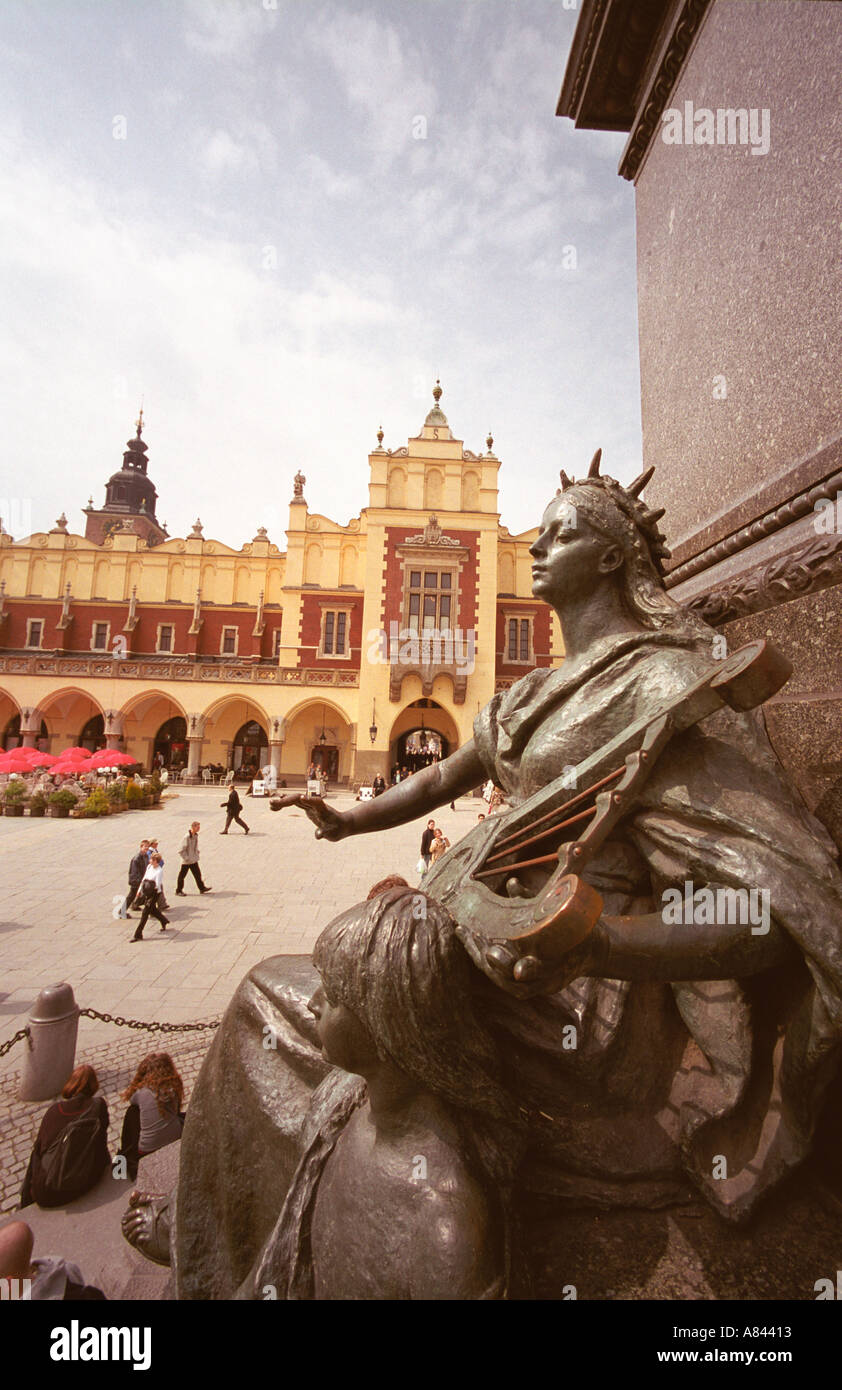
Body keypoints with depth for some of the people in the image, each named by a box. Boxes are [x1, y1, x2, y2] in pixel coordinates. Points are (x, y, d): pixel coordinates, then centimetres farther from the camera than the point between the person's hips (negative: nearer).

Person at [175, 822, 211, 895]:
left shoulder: (196, 835, 2)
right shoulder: (187, 837, -23)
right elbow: (181, 850, -22)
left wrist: (197, 853, 12)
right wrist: (186, 858, -21)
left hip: (194, 860, 7)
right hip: (186, 861, -7)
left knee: (198, 873, 11)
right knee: (182, 875, 8)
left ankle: (202, 888, 19)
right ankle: (178, 891, 21)